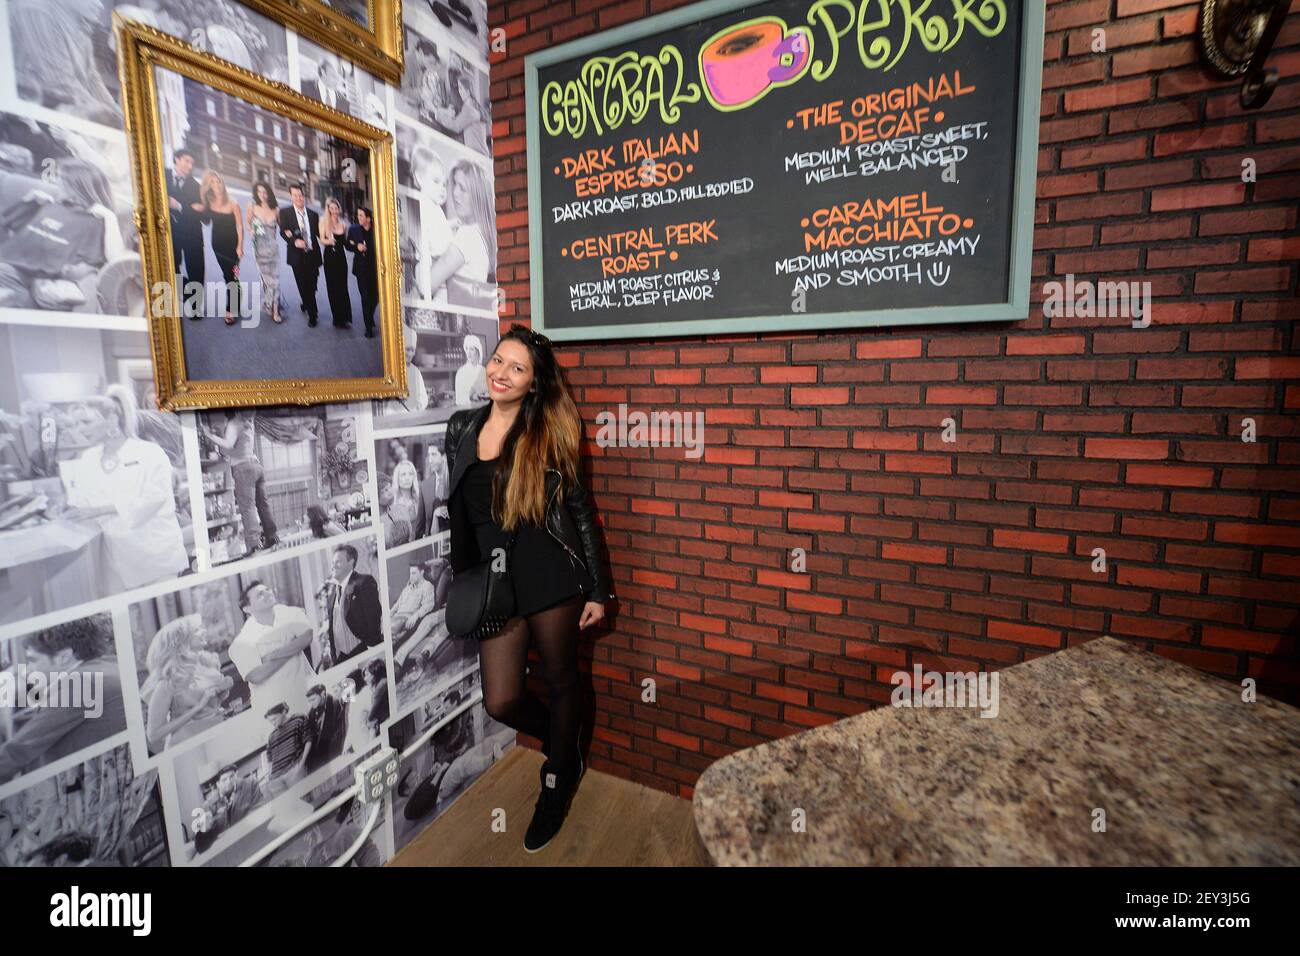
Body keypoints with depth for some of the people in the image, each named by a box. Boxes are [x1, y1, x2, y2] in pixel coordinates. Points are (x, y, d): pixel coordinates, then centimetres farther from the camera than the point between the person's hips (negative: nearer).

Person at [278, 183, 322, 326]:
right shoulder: (285, 212, 0)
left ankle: (306, 304, 38)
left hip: (312, 255, 2)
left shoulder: (313, 214, 8)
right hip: (297, 255, -2)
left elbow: (319, 234, 9)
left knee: (312, 286, 10)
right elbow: (283, 232, -4)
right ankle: (312, 315, 11)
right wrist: (294, 241, -21)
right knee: (303, 286, 1)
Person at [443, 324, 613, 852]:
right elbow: (459, 510, 14)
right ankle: (564, 746, 38)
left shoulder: (548, 433, -5)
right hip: (493, 581, 4)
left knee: (560, 682, 13)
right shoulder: (462, 427, 7)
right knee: (501, 701, 5)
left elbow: (580, 511, -3)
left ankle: (556, 784, 40)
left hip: (551, 575, -3)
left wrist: (598, 589, -6)